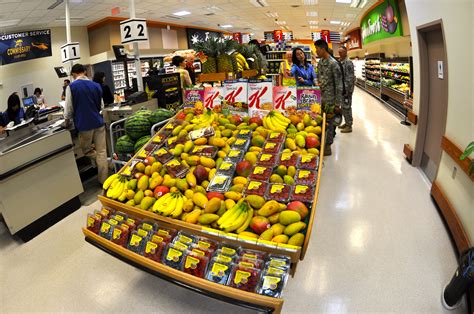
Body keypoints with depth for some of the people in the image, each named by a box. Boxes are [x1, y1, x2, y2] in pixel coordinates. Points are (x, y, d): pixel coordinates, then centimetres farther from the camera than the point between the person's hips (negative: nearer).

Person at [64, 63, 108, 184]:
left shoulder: (71, 87, -5)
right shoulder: (96, 85, 5)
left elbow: (69, 108, -1)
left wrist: (67, 120, 18)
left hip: (84, 124, -3)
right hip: (98, 122, 3)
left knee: (87, 150, 19)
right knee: (101, 152, 6)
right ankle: (103, 180, 10)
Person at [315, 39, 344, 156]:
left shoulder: (333, 63, -16)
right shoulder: (320, 62, 8)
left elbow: (339, 84, -16)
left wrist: (338, 102, -18)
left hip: (330, 98, -8)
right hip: (322, 97, 8)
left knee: (329, 122, -1)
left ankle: (327, 146, 8)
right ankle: (323, 141, 28)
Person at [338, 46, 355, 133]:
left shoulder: (348, 63, -14)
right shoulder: (340, 62, 12)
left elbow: (350, 78, -18)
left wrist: (347, 89, -21)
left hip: (346, 89, -8)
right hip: (341, 88, 8)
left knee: (346, 107, -3)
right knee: (343, 106, 15)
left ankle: (349, 126, 6)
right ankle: (346, 123, 28)